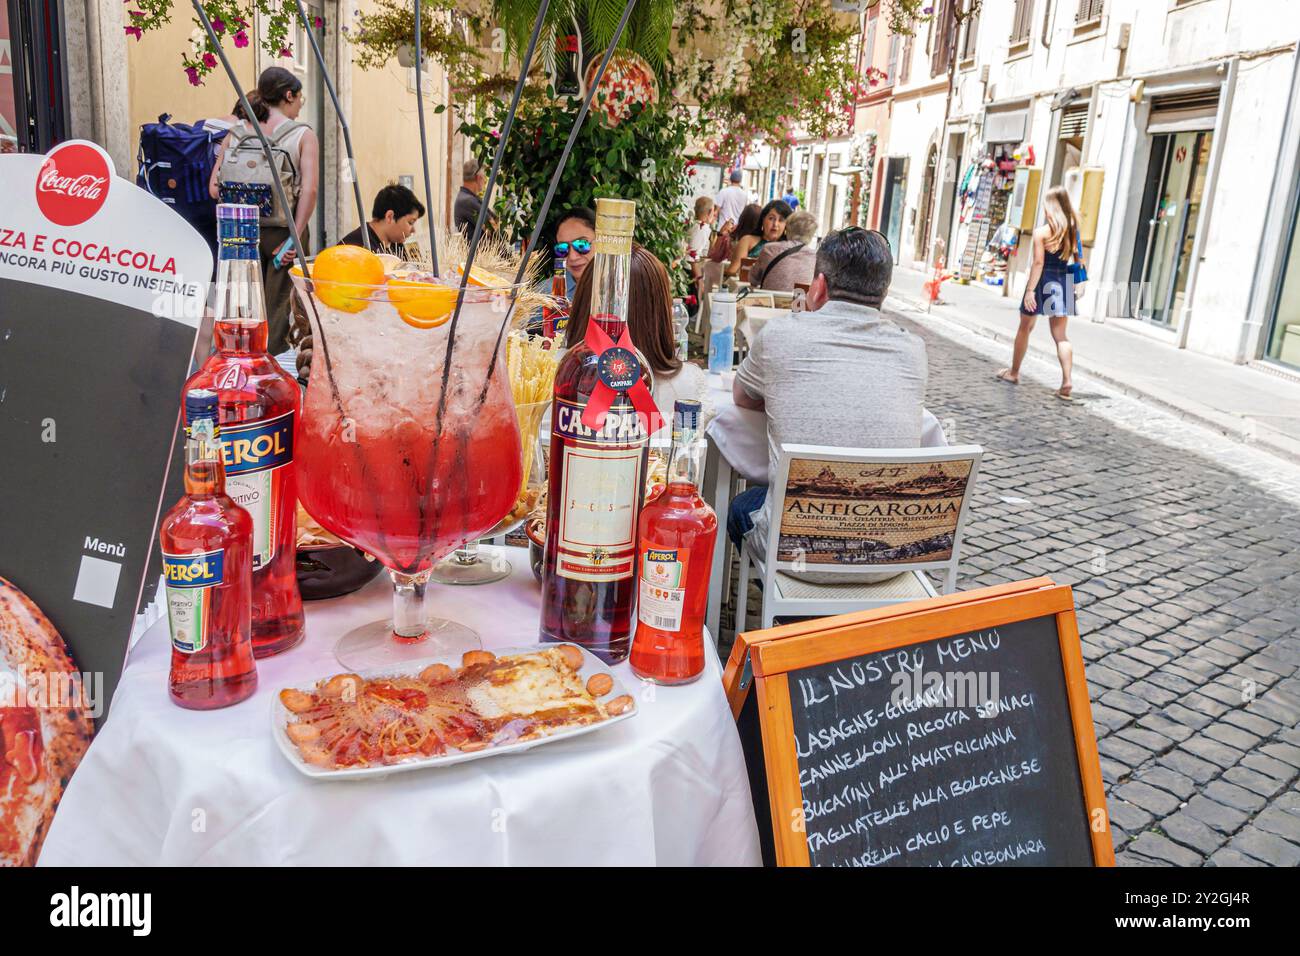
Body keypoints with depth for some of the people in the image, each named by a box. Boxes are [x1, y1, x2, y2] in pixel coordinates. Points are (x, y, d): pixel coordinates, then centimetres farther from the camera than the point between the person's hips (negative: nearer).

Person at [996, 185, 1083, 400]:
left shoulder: (1041, 232, -10)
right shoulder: (1073, 229, 4)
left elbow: (1038, 262, -16)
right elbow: (1079, 260, 6)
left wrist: (1030, 290, -16)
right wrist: (1075, 285, 14)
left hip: (1043, 282, -4)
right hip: (1063, 283, 4)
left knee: (1025, 328, 15)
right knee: (1060, 335, 4)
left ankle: (1013, 373, 29)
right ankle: (1067, 382, -10)